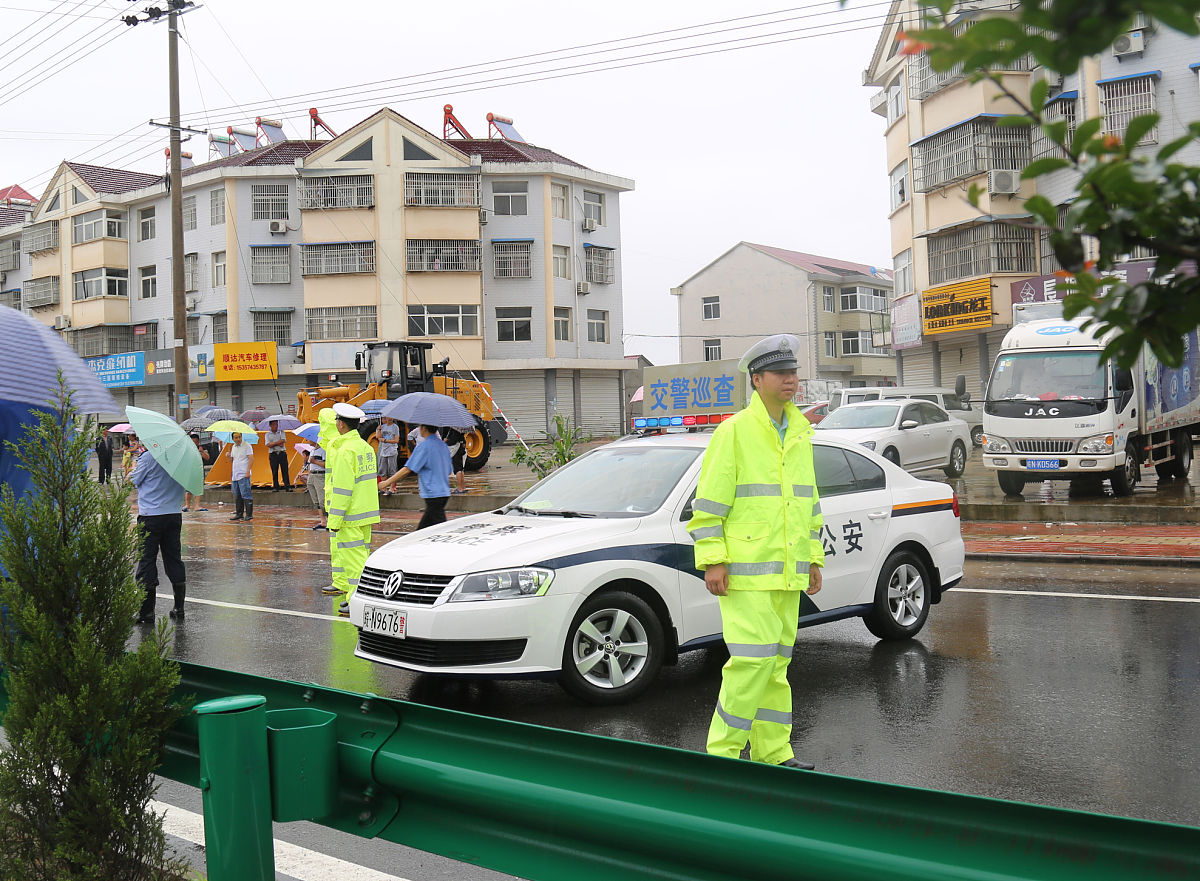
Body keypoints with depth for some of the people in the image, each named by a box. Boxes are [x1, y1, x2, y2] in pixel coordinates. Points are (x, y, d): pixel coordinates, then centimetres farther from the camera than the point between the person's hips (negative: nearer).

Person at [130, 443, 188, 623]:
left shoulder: (148, 457, -12)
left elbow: (133, 480, -4)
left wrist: (134, 467, 13)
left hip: (150, 515, -5)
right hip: (174, 514, 5)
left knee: (147, 560, 1)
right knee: (174, 558, 13)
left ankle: (147, 612, 2)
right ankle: (179, 608, 16)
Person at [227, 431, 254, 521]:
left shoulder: (247, 446, -6)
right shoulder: (233, 447, 17)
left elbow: (251, 459, -11)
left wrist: (248, 471, -19)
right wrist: (229, 455, 1)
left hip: (243, 475, -8)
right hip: (235, 475, 8)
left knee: (245, 495, -10)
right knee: (237, 496, 10)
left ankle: (249, 514, -9)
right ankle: (239, 513, 16)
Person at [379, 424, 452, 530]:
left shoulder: (424, 446, -11)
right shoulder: (443, 445, 13)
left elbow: (408, 469, -14)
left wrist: (387, 482, -7)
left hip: (433, 495, -9)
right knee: (422, 529, 14)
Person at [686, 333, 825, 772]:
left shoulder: (800, 434, 14)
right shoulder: (734, 431, -7)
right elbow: (708, 501, -9)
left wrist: (814, 559, 16)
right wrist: (712, 562, -14)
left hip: (787, 571, 7)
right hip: (745, 570, -7)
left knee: (775, 661, 11)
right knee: (752, 659, -11)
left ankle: (772, 751, 19)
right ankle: (723, 749, 1)